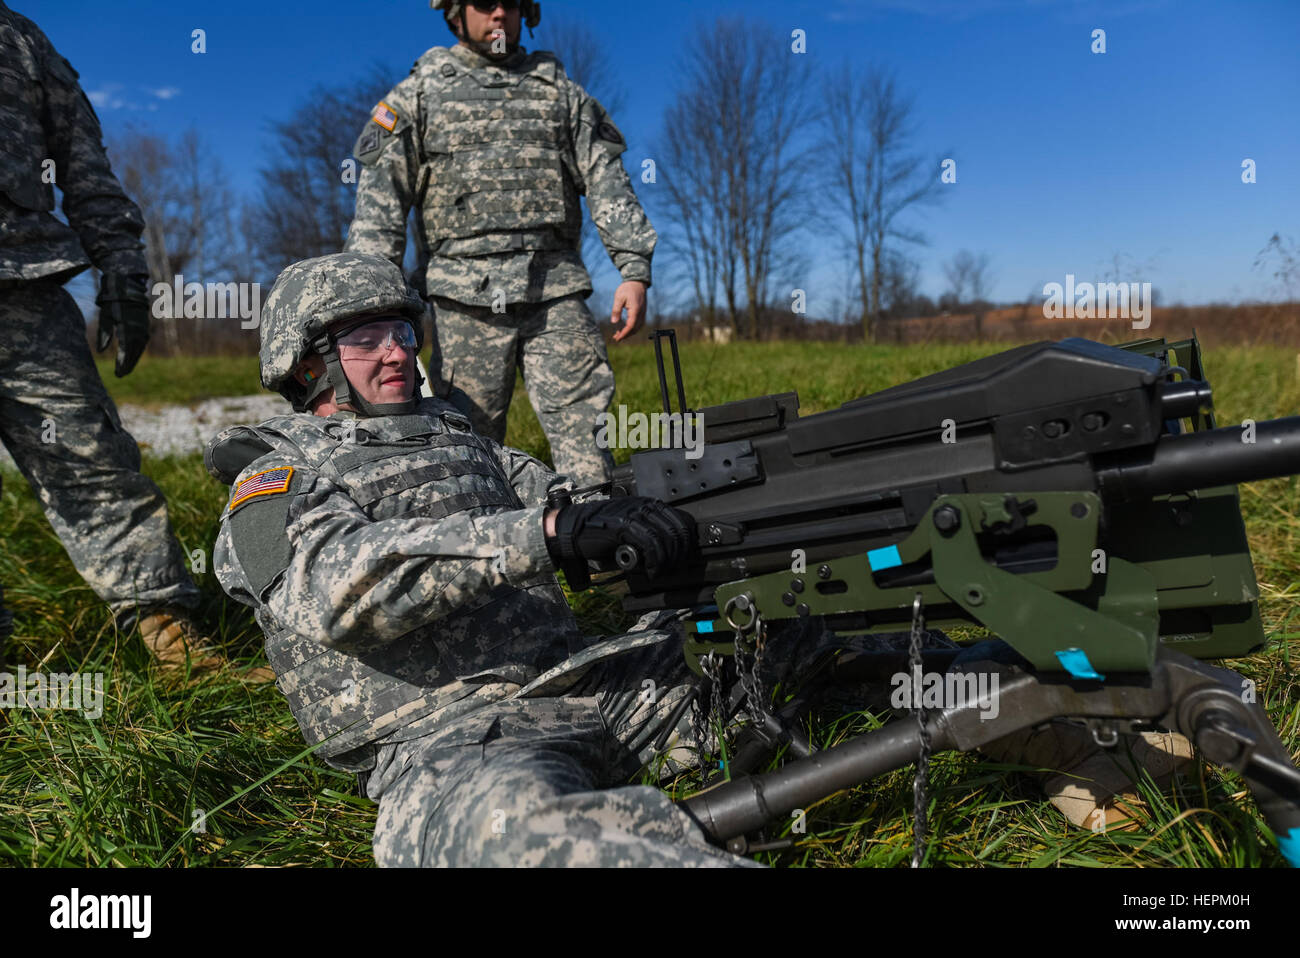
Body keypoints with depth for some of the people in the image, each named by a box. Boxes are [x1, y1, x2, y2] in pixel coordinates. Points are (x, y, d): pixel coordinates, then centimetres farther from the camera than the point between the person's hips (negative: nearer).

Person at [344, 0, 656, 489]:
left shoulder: (559, 89, 18)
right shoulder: (420, 92, 14)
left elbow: (607, 182, 10)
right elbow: (380, 194, 5)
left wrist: (635, 269, -3)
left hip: (556, 290, 1)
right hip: (466, 299, 0)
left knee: (584, 435, -7)